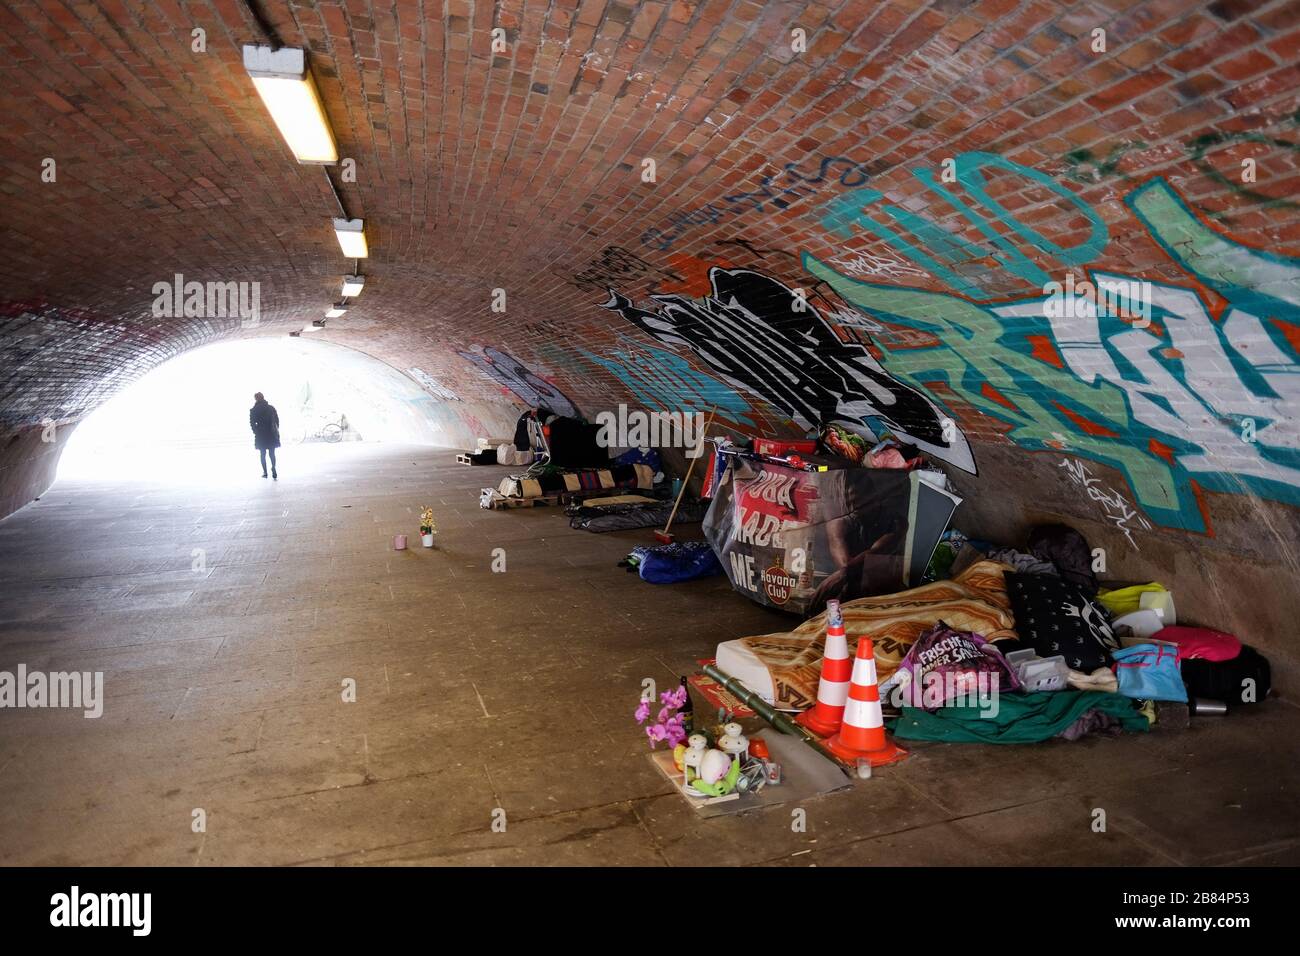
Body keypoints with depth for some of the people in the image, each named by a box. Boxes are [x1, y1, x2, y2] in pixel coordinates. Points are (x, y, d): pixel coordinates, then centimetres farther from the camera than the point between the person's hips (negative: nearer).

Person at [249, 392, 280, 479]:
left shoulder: (253, 410, -6)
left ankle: (265, 472, 14)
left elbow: (252, 423, -8)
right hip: (272, 435, 2)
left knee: (263, 454, 12)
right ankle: (274, 474, -5)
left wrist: (256, 431, 5)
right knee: (272, 454, 7)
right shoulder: (271, 408, 1)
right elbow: (277, 420, 4)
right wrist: (276, 431, 11)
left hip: (260, 436, -2)